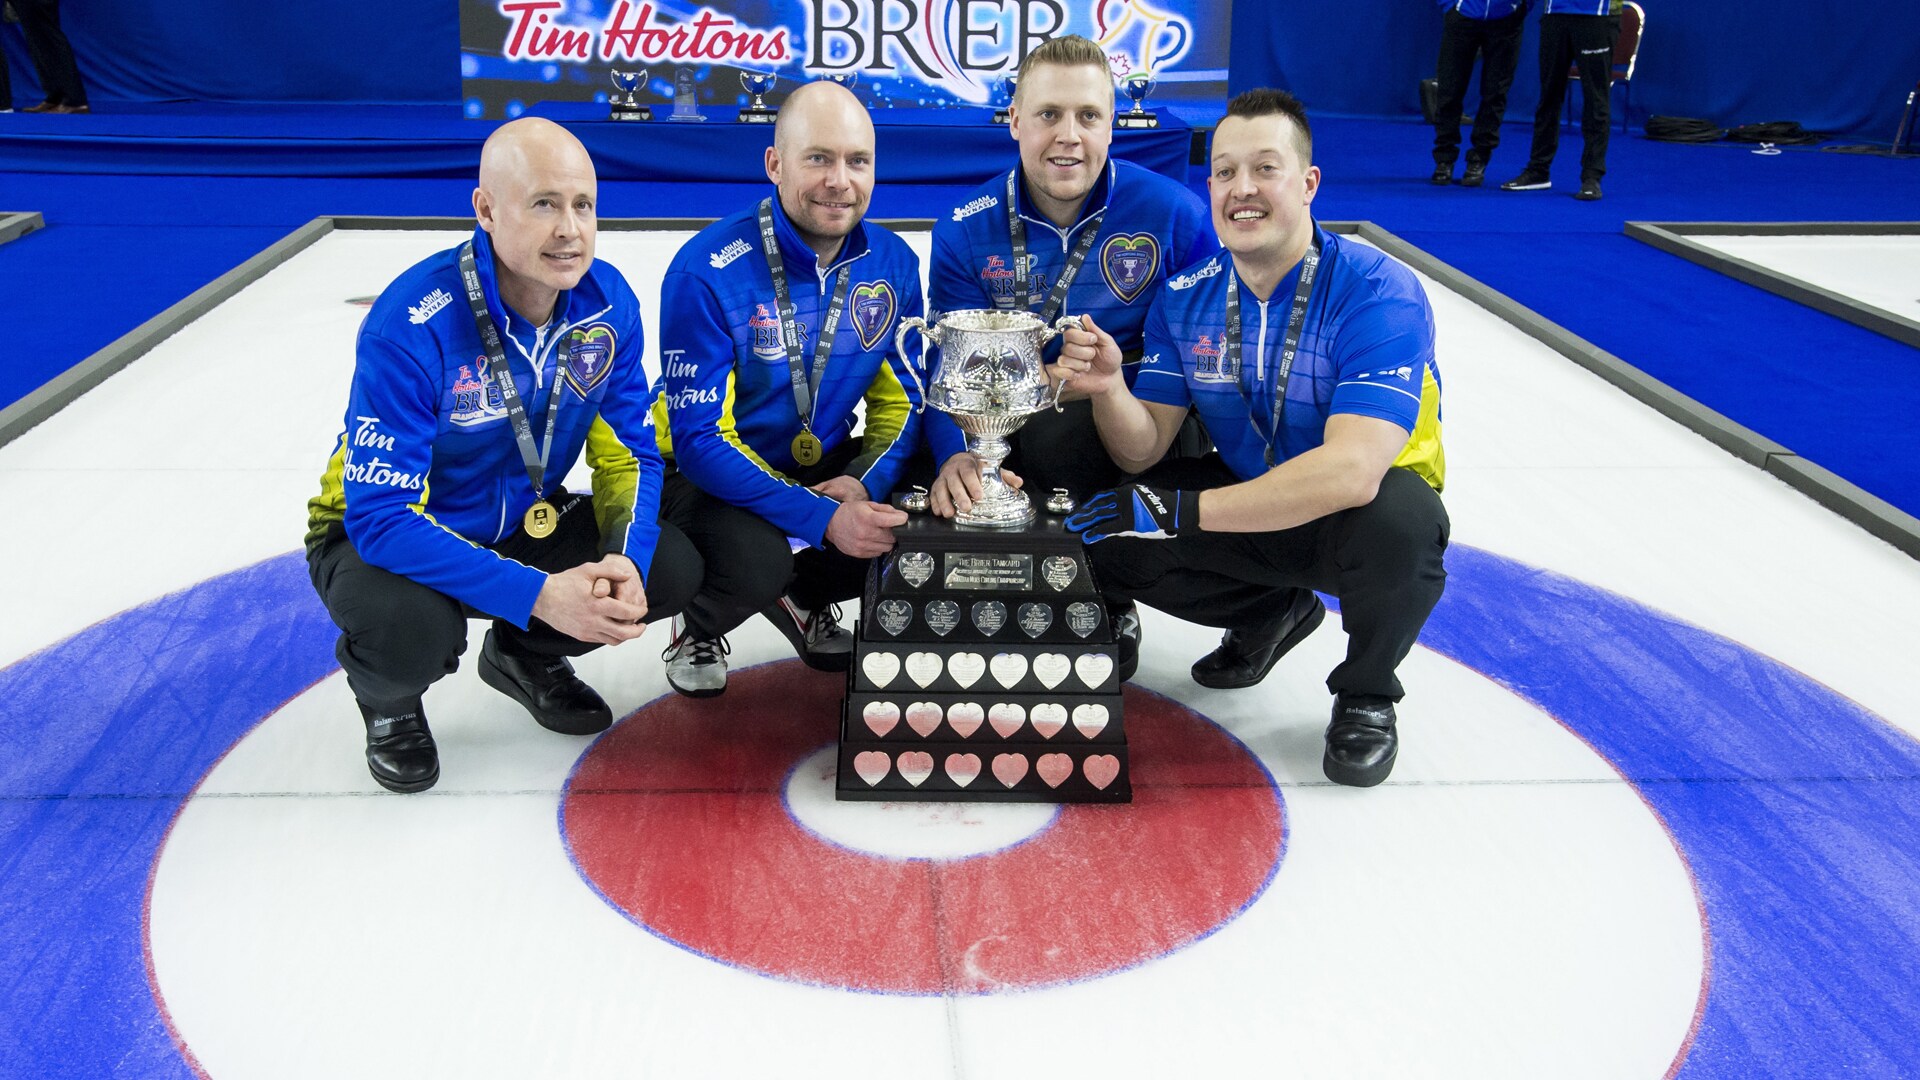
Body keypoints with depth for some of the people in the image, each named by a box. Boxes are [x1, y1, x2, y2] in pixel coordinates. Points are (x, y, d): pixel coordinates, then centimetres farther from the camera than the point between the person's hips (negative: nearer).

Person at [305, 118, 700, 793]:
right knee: (413, 632, -37)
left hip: (521, 522, 5)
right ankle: (387, 692, 4)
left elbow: (628, 453, -6)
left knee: (671, 570, -15)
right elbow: (382, 515, -32)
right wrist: (537, 595, -40)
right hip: (379, 534, -5)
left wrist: (626, 563, -26)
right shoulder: (411, 325, -31)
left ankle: (524, 656, 15)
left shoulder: (608, 301, -13)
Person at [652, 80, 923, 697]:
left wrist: (866, 482, -21)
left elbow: (902, 399, 1)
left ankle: (805, 597, 12)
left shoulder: (893, 264, -6)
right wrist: (823, 519, -34)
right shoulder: (706, 272, -23)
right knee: (755, 560, -35)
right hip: (711, 474, -5)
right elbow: (699, 440, -25)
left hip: (827, 465, 5)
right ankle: (699, 629, 4)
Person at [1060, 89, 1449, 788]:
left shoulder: (1379, 292, -25)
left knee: (1399, 518, -39)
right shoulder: (1184, 297, -6)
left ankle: (1365, 696, -5)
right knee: (1104, 536, -15)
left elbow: (1352, 472, -37)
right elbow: (1144, 449, -7)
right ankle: (1272, 613, 14)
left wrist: (1182, 512, -38)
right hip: (1248, 503, 5)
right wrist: (1109, 390, -30)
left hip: (1352, 513, -5)